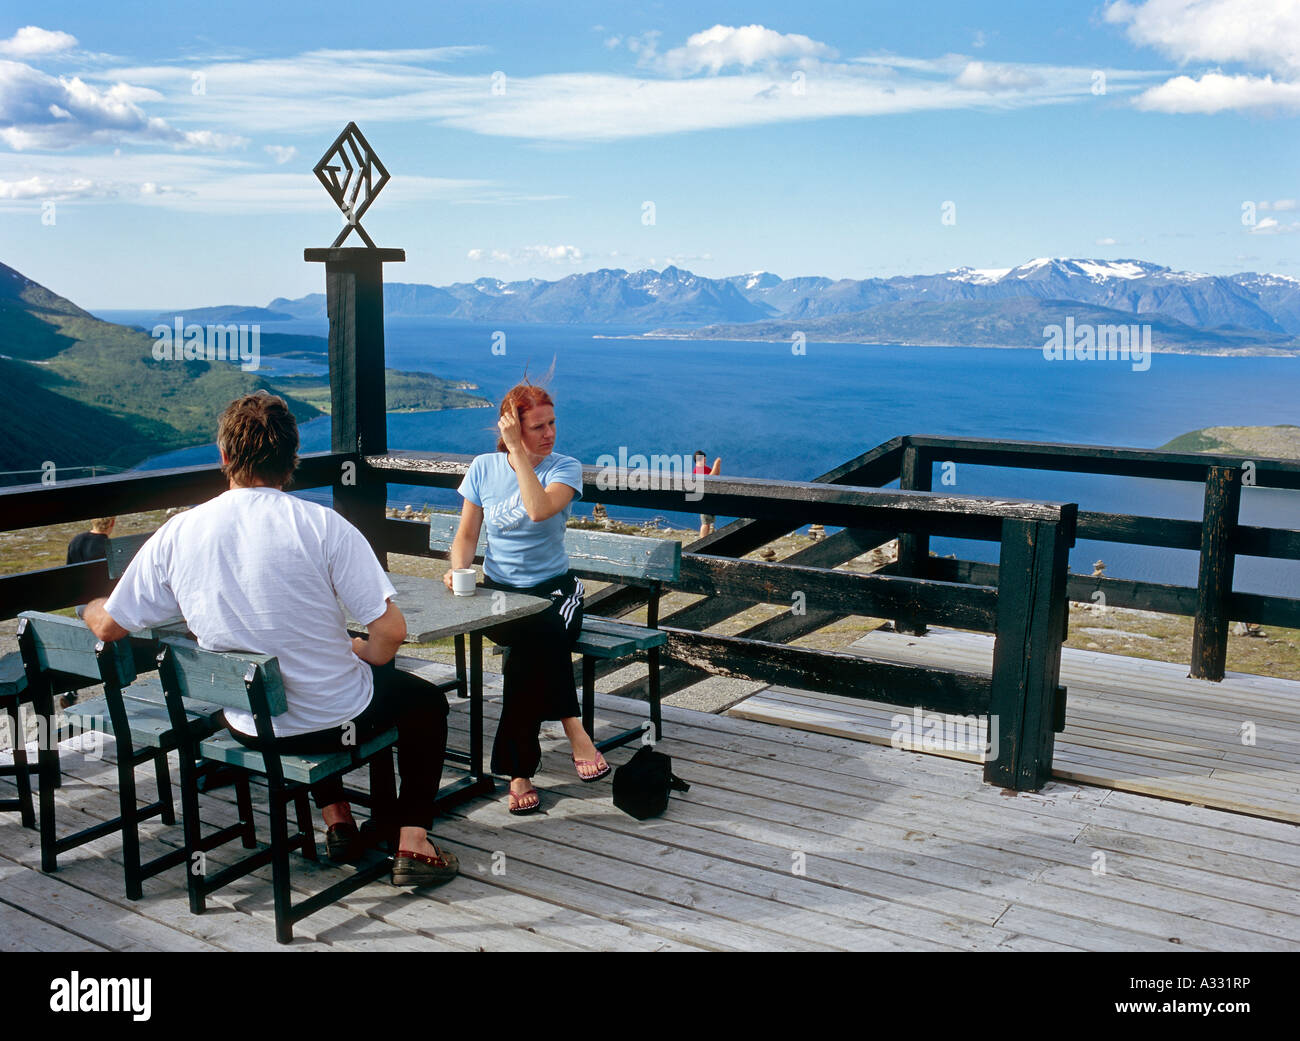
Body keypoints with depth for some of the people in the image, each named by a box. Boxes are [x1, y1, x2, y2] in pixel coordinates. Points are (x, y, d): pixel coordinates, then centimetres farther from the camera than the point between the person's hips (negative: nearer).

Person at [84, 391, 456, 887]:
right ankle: (412, 843, 16)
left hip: (245, 725, 4)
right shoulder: (321, 525, -20)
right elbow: (390, 630, -21)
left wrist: (90, 608, 25)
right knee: (425, 700, 26)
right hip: (333, 720, -4)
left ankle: (336, 818, 34)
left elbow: (108, 626, 1)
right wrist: (364, 654, 2)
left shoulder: (177, 533, -10)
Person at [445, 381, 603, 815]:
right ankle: (572, 729, -24)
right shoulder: (483, 468, 4)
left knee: (533, 646, -33)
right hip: (498, 592, 1)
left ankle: (518, 770, -23)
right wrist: (458, 570, -13)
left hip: (554, 588, 0)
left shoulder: (565, 467, -3)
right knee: (540, 635, -35)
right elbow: (466, 536, 8)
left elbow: (539, 509, -25)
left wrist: (517, 451, -19)